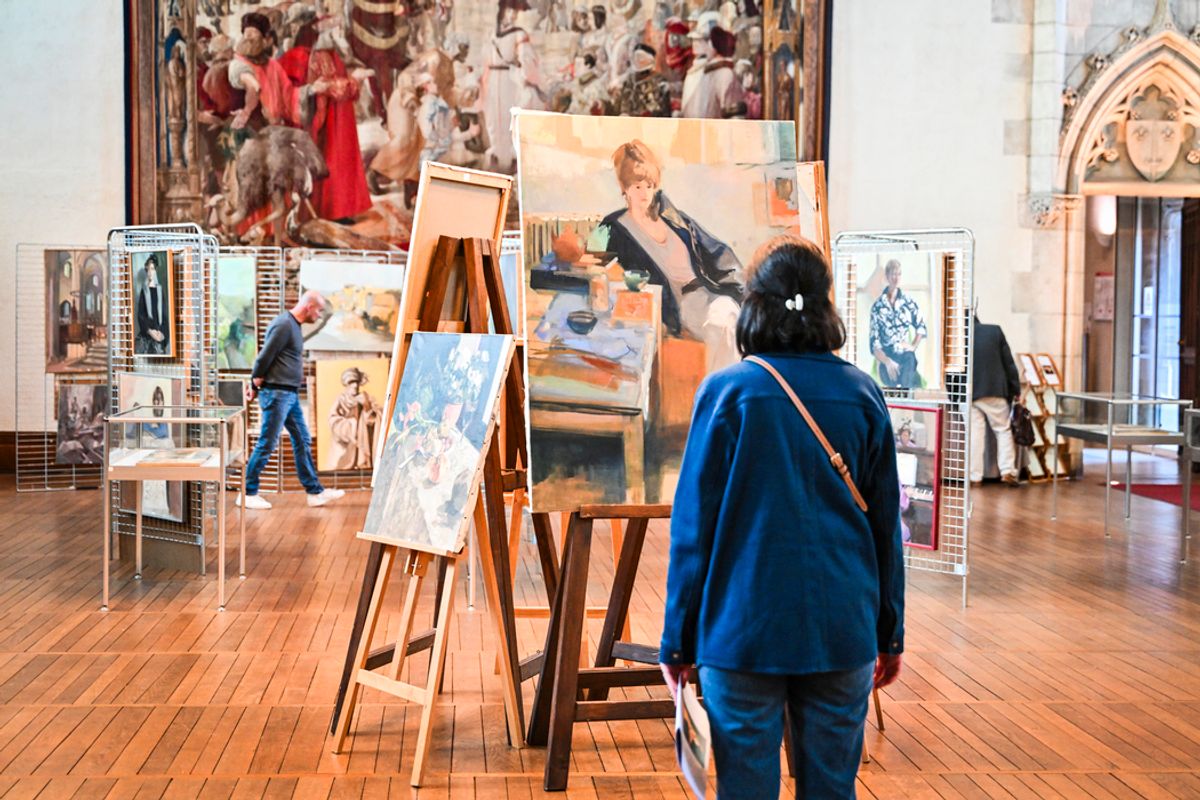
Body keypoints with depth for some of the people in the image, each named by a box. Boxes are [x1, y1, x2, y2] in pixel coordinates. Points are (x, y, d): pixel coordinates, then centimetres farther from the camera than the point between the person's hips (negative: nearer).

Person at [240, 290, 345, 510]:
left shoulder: (293, 325, 15)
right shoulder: (284, 325, -17)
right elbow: (265, 357, -17)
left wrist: (255, 382, 14)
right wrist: (255, 383, -5)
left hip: (290, 395, 10)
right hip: (276, 393, -10)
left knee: (302, 441, 11)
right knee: (267, 444, -3)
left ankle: (315, 492, 15)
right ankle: (248, 494, 6)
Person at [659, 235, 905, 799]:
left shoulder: (727, 392, -6)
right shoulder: (862, 394, 2)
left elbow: (693, 525, -5)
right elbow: (886, 524, 8)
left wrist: (678, 641, 3)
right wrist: (889, 634, 17)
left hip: (744, 631, -3)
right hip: (843, 630, 3)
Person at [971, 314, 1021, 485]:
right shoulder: (995, 331, 2)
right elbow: (1008, 362, 3)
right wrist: (1015, 389, 9)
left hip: (969, 393, 0)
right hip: (994, 391, 0)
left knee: (975, 433, 3)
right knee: (1003, 430, 11)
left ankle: (975, 476, 2)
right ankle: (1007, 471, 2)